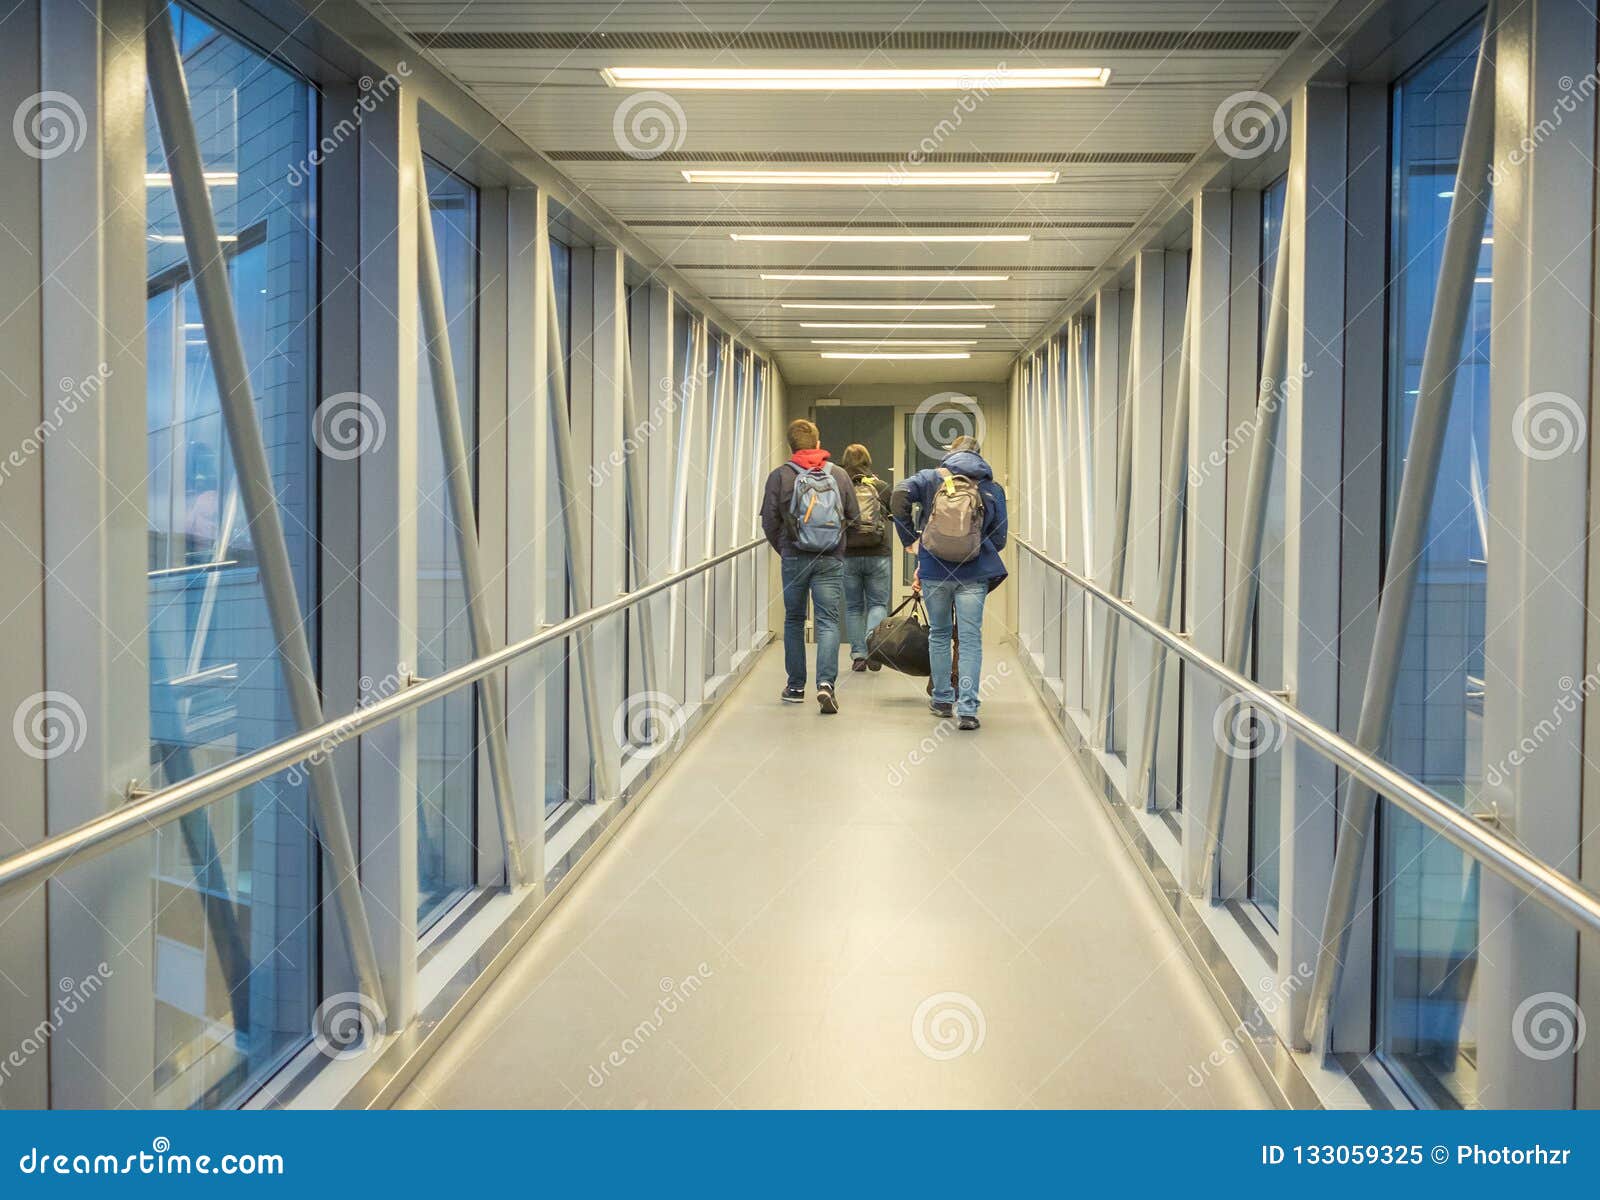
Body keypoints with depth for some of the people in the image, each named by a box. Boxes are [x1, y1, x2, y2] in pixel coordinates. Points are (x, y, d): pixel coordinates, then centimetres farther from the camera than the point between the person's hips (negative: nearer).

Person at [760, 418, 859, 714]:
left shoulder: (780, 476, -3)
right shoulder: (839, 475, 3)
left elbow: (769, 521, -1)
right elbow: (854, 518, 9)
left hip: (794, 558, 0)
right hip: (832, 560, 0)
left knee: (794, 621, 14)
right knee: (828, 621, 0)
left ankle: (796, 686, 18)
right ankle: (826, 682, -18)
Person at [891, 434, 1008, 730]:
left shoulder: (931, 478, 6)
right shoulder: (993, 489, 7)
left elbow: (899, 497, -11)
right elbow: (999, 540, 7)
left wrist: (909, 539, -1)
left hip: (934, 570, 1)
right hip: (974, 574, -1)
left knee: (939, 634, 17)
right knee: (970, 639, 1)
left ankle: (943, 700, 25)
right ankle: (967, 709, -6)